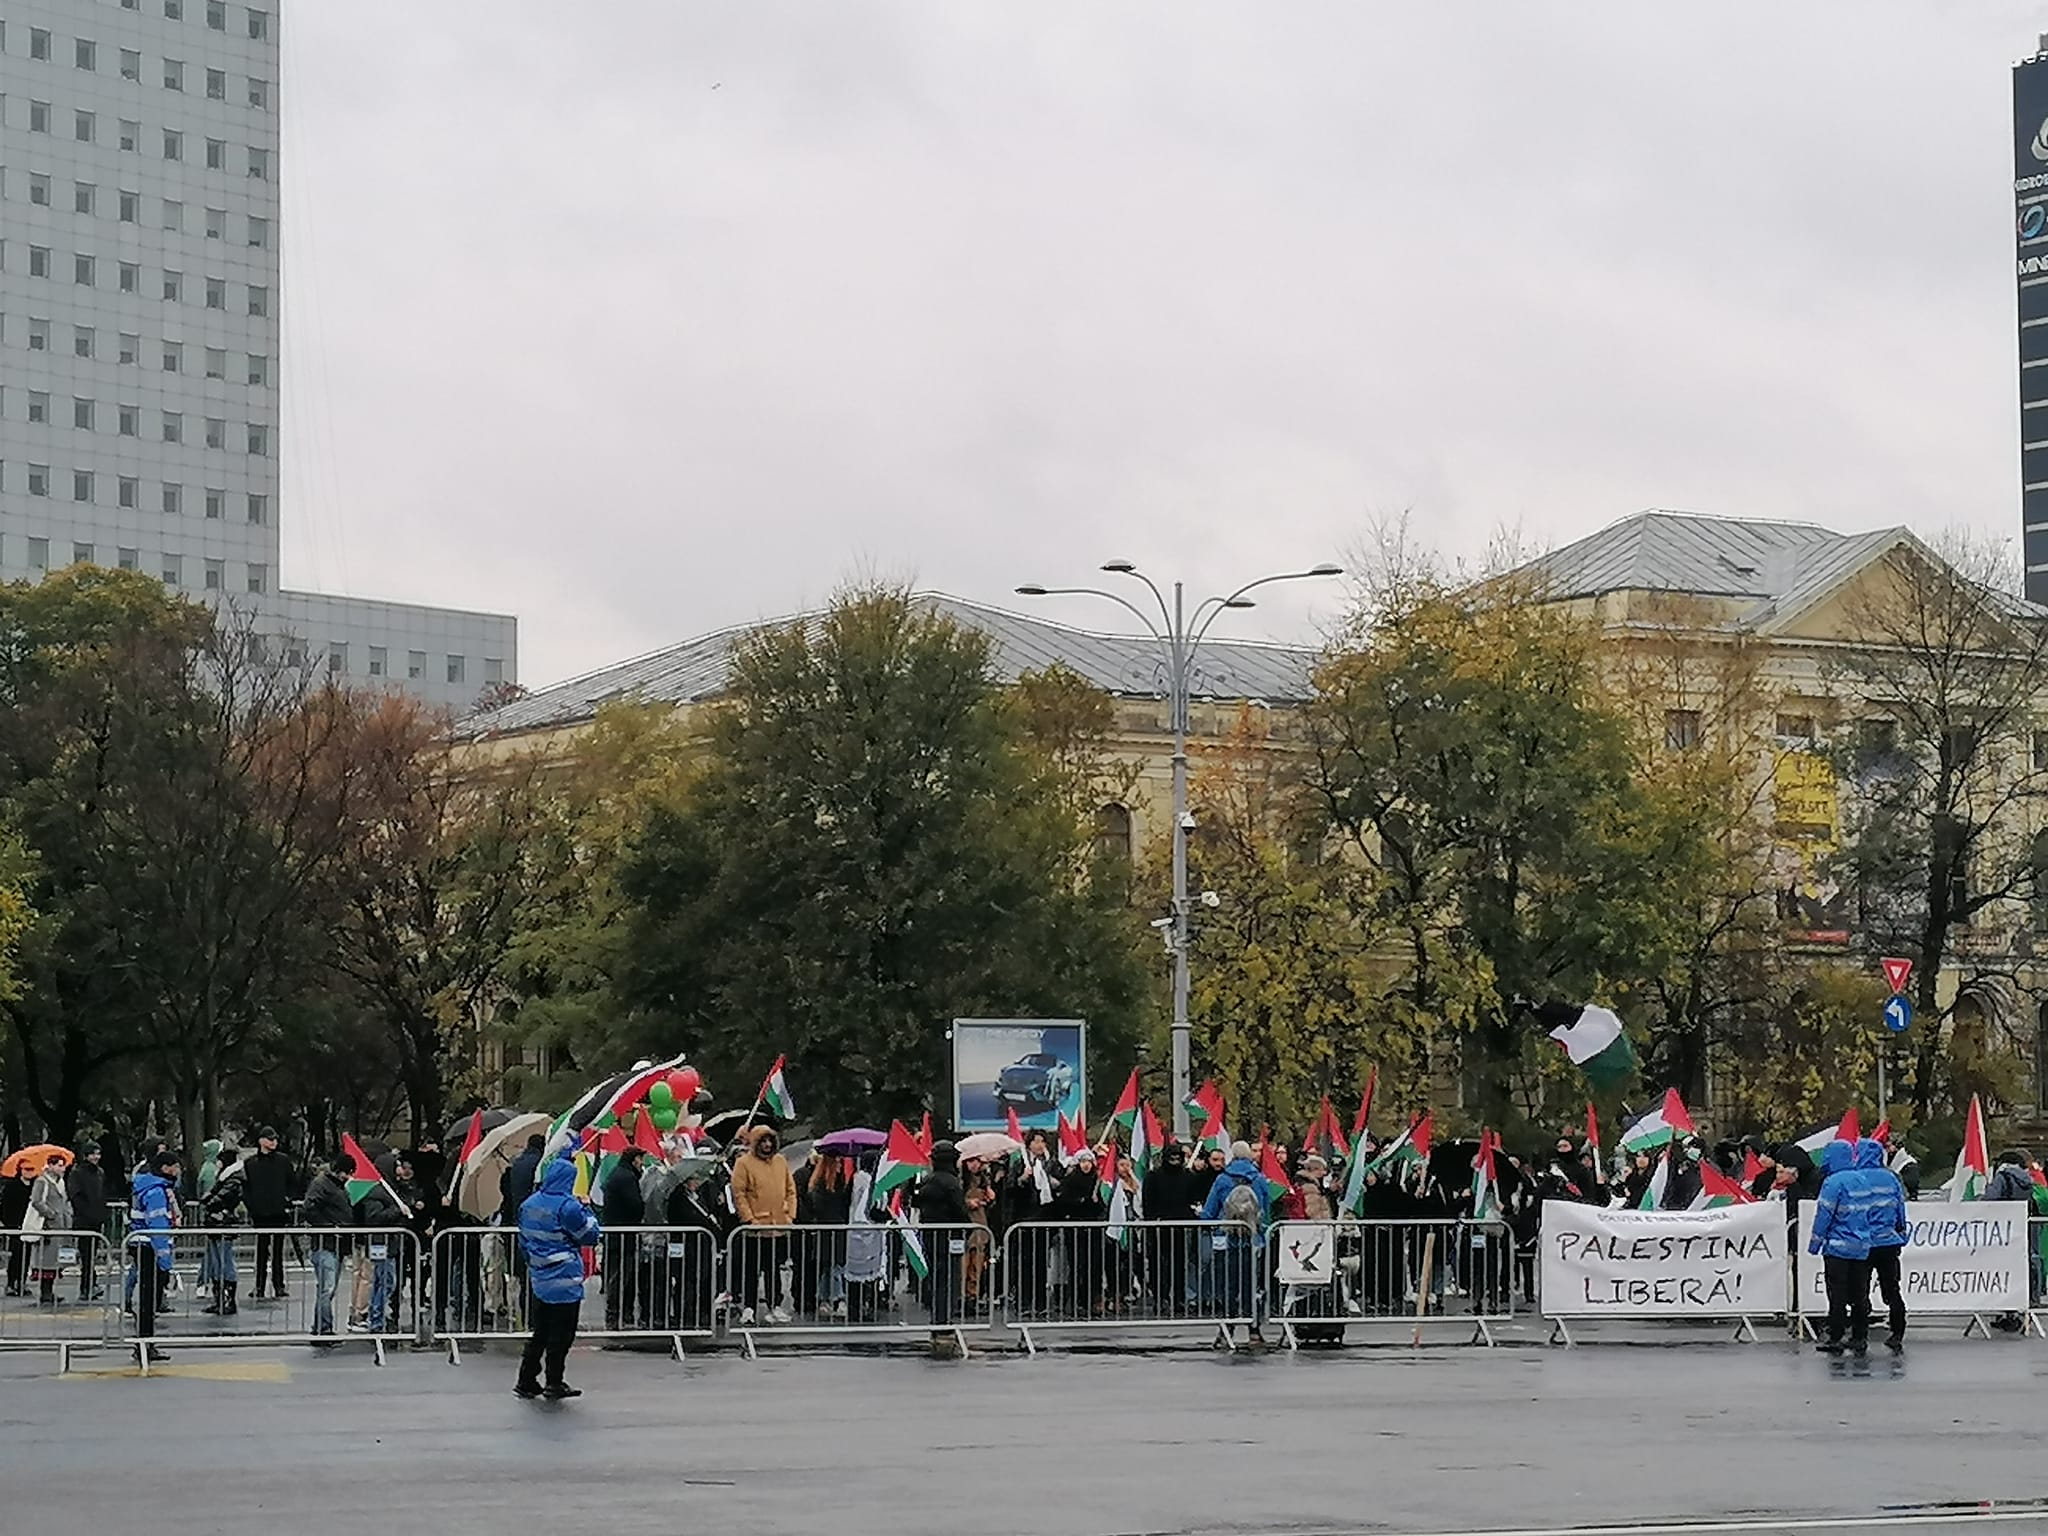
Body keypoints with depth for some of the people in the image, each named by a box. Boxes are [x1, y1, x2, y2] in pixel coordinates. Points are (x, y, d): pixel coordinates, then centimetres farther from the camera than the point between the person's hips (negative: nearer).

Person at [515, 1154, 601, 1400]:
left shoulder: (529, 1204, 6)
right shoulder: (567, 1206, -17)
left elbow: (524, 1241, 16)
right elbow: (591, 1236, -8)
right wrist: (587, 1210, 5)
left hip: (539, 1278, 7)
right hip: (565, 1281, -7)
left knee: (540, 1332, 15)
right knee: (561, 1334, 3)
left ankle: (526, 1382, 16)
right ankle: (554, 1384, 8)